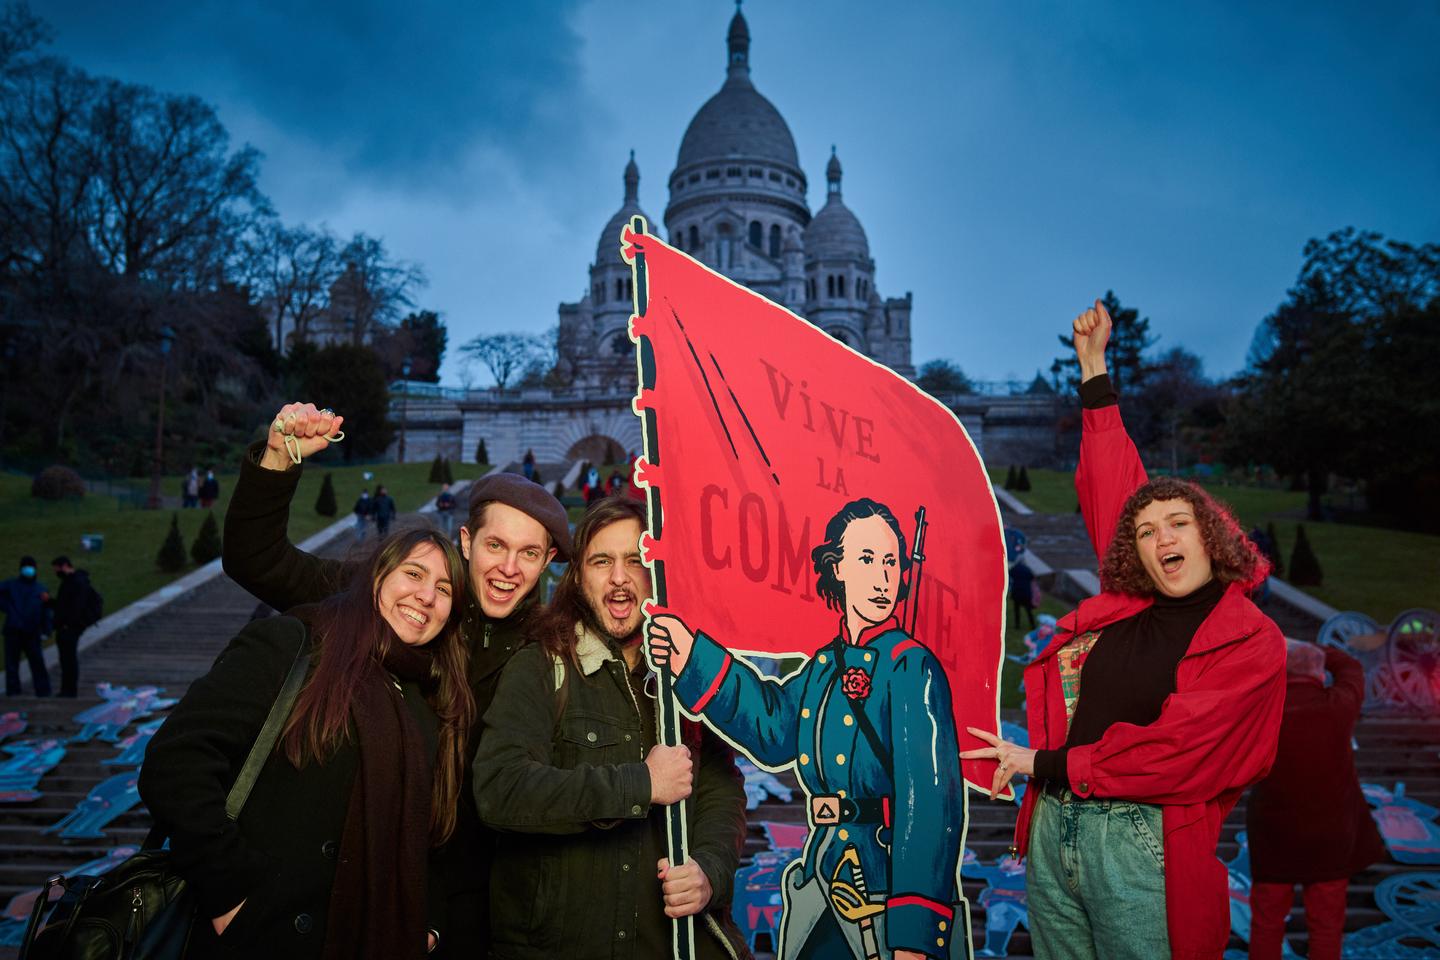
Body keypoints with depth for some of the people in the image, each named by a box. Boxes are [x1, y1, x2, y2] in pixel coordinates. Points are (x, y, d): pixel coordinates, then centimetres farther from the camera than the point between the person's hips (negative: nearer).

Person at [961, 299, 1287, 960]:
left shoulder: (1252, 642, -6)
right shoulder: (1125, 604, 8)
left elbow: (1173, 752, -13)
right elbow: (1109, 486, 17)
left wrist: (1042, 763, -9)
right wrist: (1093, 364, 22)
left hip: (1139, 842, -5)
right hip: (1052, 827, 5)